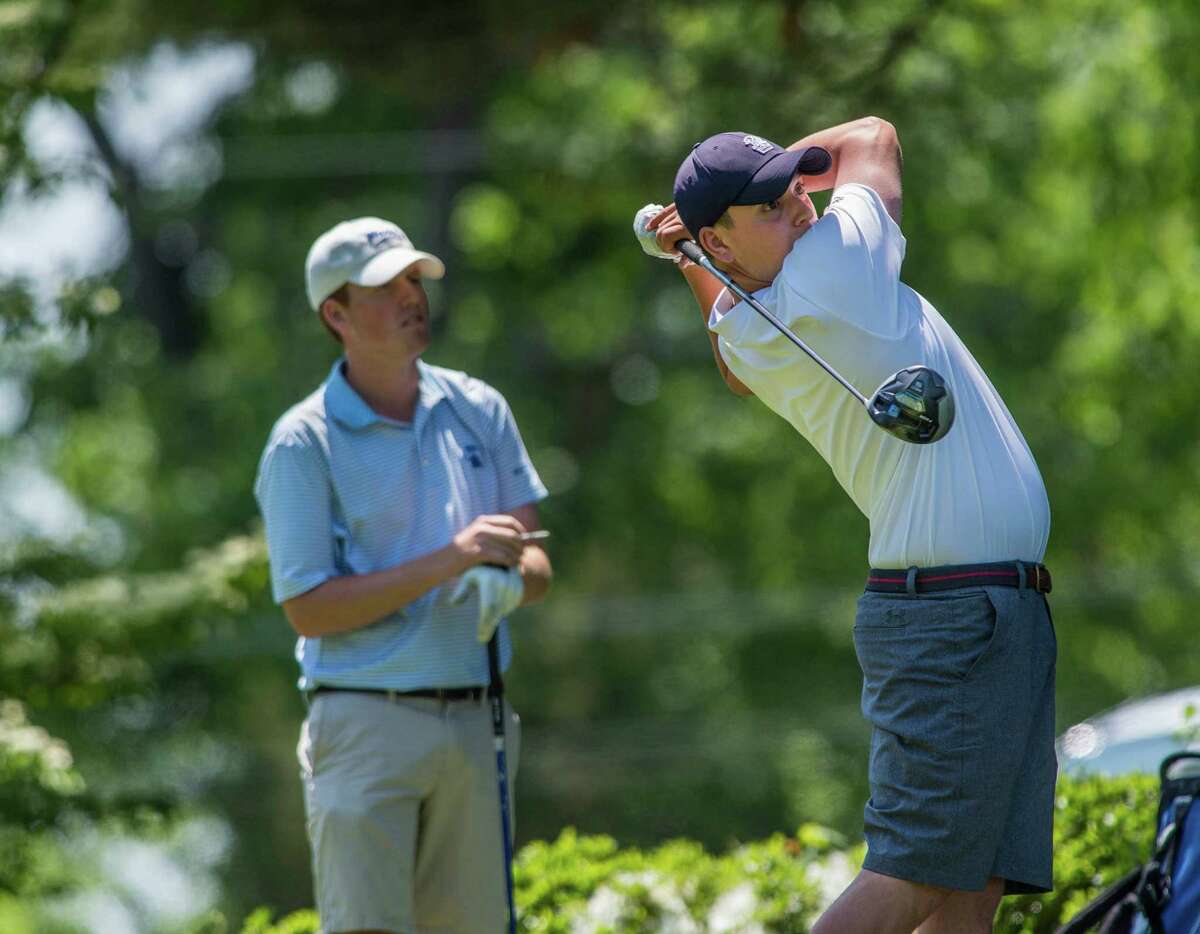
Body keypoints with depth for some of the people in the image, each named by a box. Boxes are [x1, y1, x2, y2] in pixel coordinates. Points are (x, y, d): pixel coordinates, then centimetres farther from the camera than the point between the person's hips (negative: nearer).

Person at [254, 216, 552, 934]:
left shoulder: (480, 410, 11)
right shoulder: (304, 443, -5)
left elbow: (537, 568, 12)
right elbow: (307, 606, -10)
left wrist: (509, 579, -14)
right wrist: (448, 562, -18)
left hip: (472, 721, 5)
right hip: (365, 721, -5)